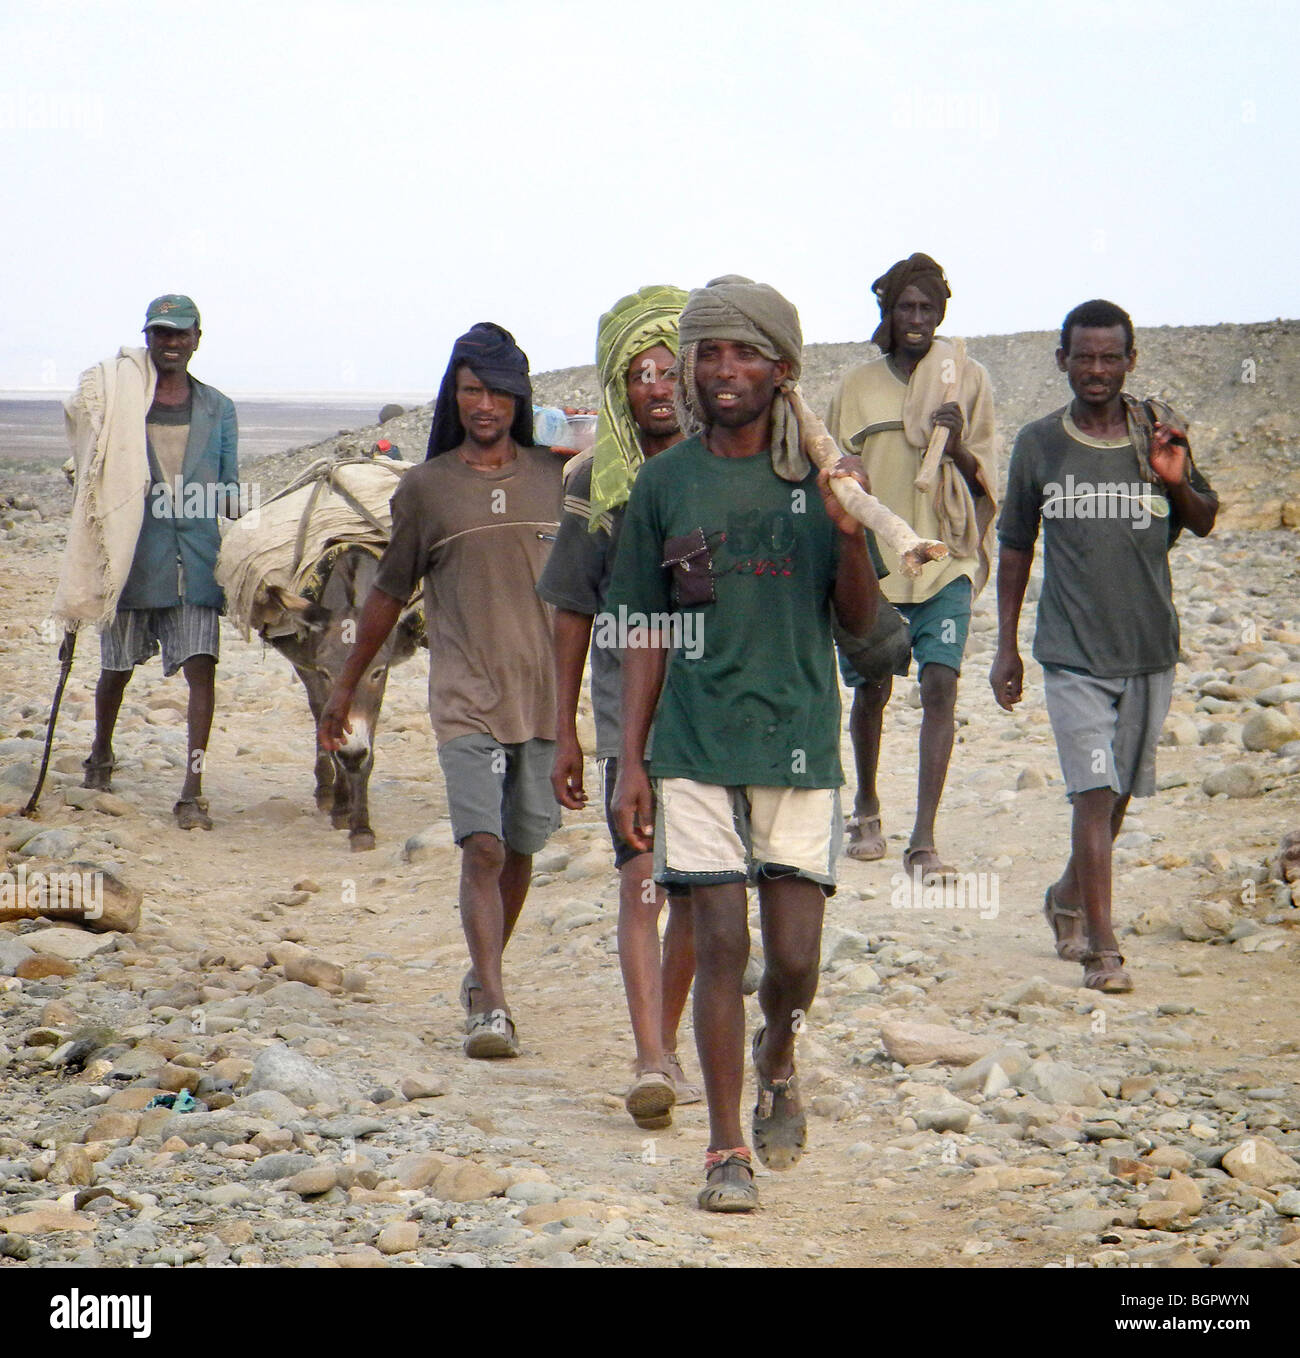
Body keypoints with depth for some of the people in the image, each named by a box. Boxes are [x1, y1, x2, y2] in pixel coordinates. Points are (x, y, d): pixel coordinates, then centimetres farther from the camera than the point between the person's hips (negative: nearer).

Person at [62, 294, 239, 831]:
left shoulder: (217, 408, 9)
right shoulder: (115, 399, 3)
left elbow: (228, 490, 11)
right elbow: (97, 477, 8)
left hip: (196, 559, 0)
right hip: (132, 555, 0)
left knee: (201, 666, -12)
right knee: (117, 666, 13)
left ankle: (192, 792, -12)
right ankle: (100, 755, 41)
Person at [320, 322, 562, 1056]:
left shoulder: (554, 478, 7)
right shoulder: (425, 488, 3)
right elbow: (389, 594, 12)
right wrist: (346, 687, 17)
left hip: (546, 694, 3)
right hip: (467, 699, -3)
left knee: (520, 850, 10)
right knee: (483, 850, -14)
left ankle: (484, 975, 29)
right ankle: (491, 1008, -18)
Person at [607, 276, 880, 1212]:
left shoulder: (820, 479, 3)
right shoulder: (666, 482, 5)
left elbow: (862, 625, 5)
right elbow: (649, 631, 9)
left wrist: (851, 538, -14)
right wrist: (632, 761, 4)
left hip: (800, 745, 0)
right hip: (695, 749, 0)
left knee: (795, 957, -1)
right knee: (721, 944, -3)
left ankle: (777, 1064, 32)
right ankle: (728, 1151, 6)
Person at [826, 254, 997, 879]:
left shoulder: (966, 379, 5)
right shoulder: (858, 387, 8)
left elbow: (984, 479, 6)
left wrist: (957, 447, -15)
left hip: (945, 557, -2)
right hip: (872, 557, 2)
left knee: (939, 684, -14)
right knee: (870, 689, 8)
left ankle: (923, 840, -18)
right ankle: (867, 807, 35)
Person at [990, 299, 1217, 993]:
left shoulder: (1160, 431, 1)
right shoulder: (1038, 443, 0)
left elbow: (1205, 524, 10)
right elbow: (1015, 546, 9)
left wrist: (1178, 484, -12)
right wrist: (1006, 646, 9)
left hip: (1150, 649, 2)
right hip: (1072, 651, -2)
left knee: (1119, 792, 14)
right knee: (1094, 791, -12)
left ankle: (1069, 896, 38)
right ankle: (1100, 947, -10)